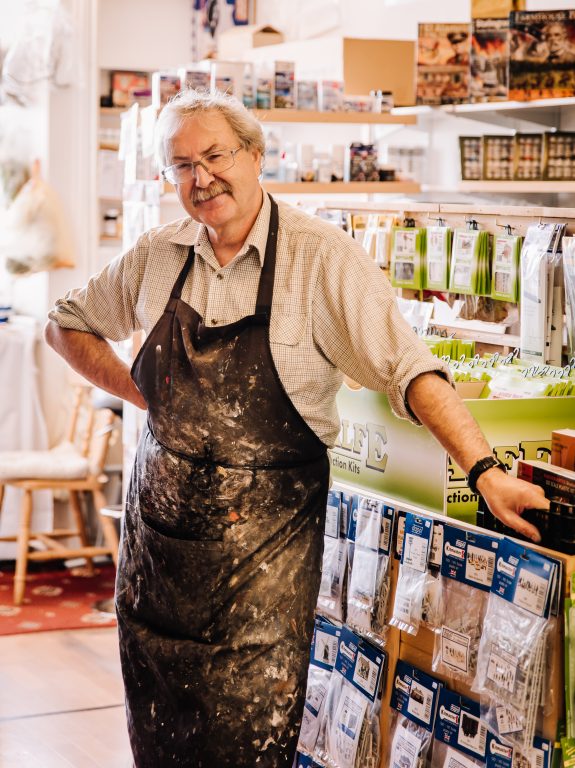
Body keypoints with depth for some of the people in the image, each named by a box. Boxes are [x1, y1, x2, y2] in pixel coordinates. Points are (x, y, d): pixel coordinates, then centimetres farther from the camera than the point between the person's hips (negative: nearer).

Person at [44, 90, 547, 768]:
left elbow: (408, 369, -17)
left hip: (266, 534, -4)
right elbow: (68, 324, 19)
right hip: (159, 520, 5)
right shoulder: (157, 255, 4)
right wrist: (139, 393, 6)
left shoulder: (323, 257, -11)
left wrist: (487, 472, -27)